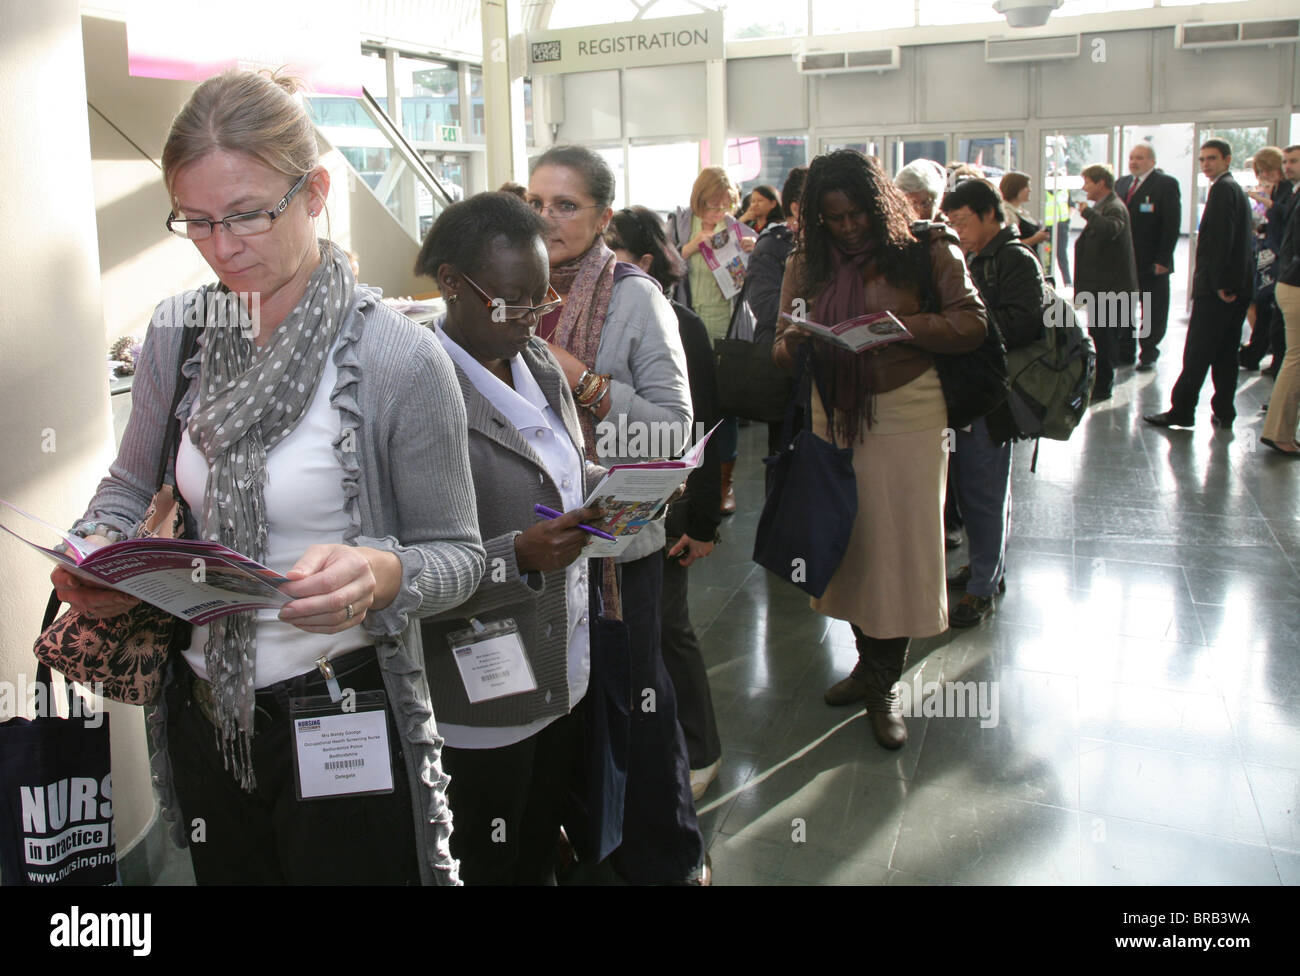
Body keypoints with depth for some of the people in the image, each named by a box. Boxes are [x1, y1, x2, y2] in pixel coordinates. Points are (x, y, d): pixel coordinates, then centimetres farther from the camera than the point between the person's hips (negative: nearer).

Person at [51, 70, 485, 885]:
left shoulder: (400, 359, -17)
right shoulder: (176, 334, -2)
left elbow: (458, 553, -11)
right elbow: (132, 484, 12)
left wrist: (382, 573, -32)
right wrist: (96, 549, -9)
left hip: (344, 721, -5)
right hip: (204, 711, 5)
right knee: (226, 872, 23)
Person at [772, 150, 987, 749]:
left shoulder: (925, 252, -3)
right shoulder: (806, 265, 8)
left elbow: (971, 324, -8)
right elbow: (781, 354, 7)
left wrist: (903, 326, -23)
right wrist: (792, 343, -17)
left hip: (904, 417, -4)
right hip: (832, 417, 4)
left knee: (898, 546, 0)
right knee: (847, 542, 11)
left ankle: (884, 686, 14)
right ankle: (868, 661, 30)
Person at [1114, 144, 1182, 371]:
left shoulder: (1166, 184, -7)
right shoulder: (1121, 183, 12)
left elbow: (1171, 225, -11)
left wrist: (1163, 259, -16)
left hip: (1152, 264, -5)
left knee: (1153, 313, 6)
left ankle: (1148, 354, 17)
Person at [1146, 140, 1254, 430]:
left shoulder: (1222, 189, -12)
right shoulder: (1236, 190, 20)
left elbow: (1221, 237, -20)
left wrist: (1219, 283, -21)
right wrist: (1224, 282, 16)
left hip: (1217, 288, -10)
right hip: (1237, 285, 10)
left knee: (1197, 353, -6)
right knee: (1225, 352, 11)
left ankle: (1181, 410, -2)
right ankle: (1224, 412, 15)